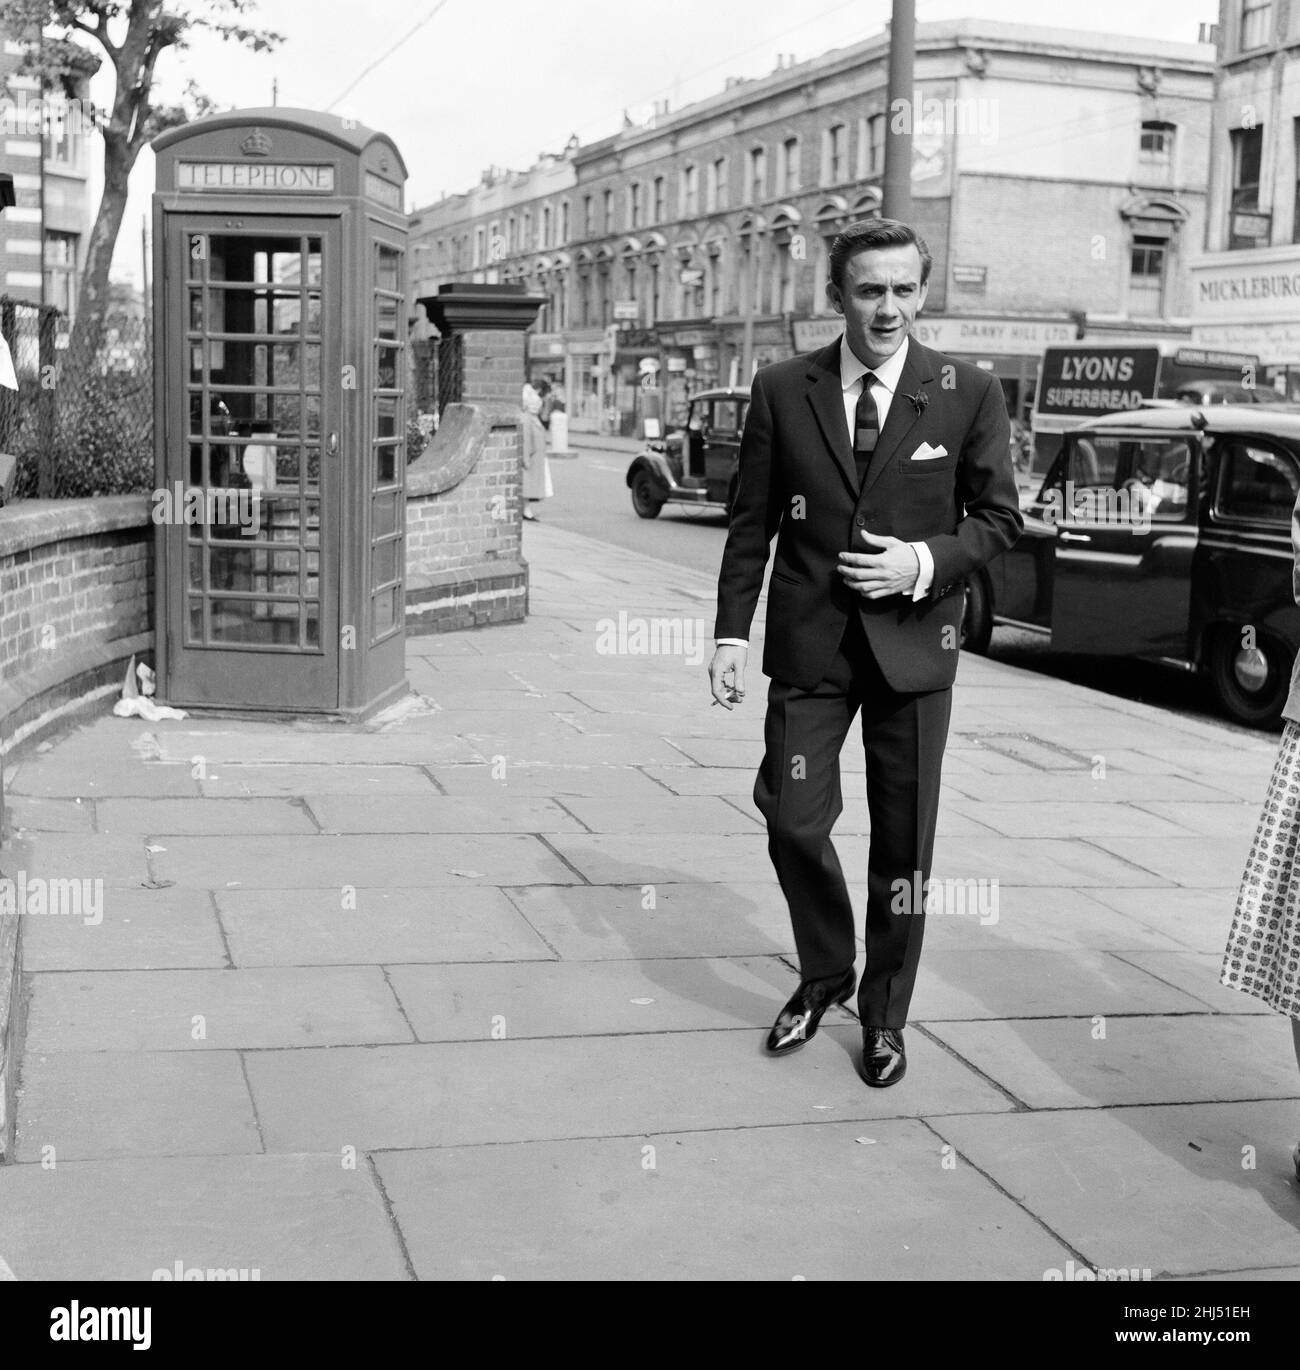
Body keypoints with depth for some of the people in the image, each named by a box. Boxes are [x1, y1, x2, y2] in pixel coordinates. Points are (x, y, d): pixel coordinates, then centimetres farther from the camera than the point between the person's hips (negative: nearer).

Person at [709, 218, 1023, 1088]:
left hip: (913, 643, 0)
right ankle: (824, 977, 27)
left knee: (903, 845, 7)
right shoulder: (783, 390, 1)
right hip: (809, 642, 1)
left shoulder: (969, 394, -2)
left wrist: (926, 562, -14)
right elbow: (752, 523, 4)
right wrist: (733, 633, -2)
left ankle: (885, 1017, 26)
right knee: (795, 823, -2)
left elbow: (1000, 518, 3)